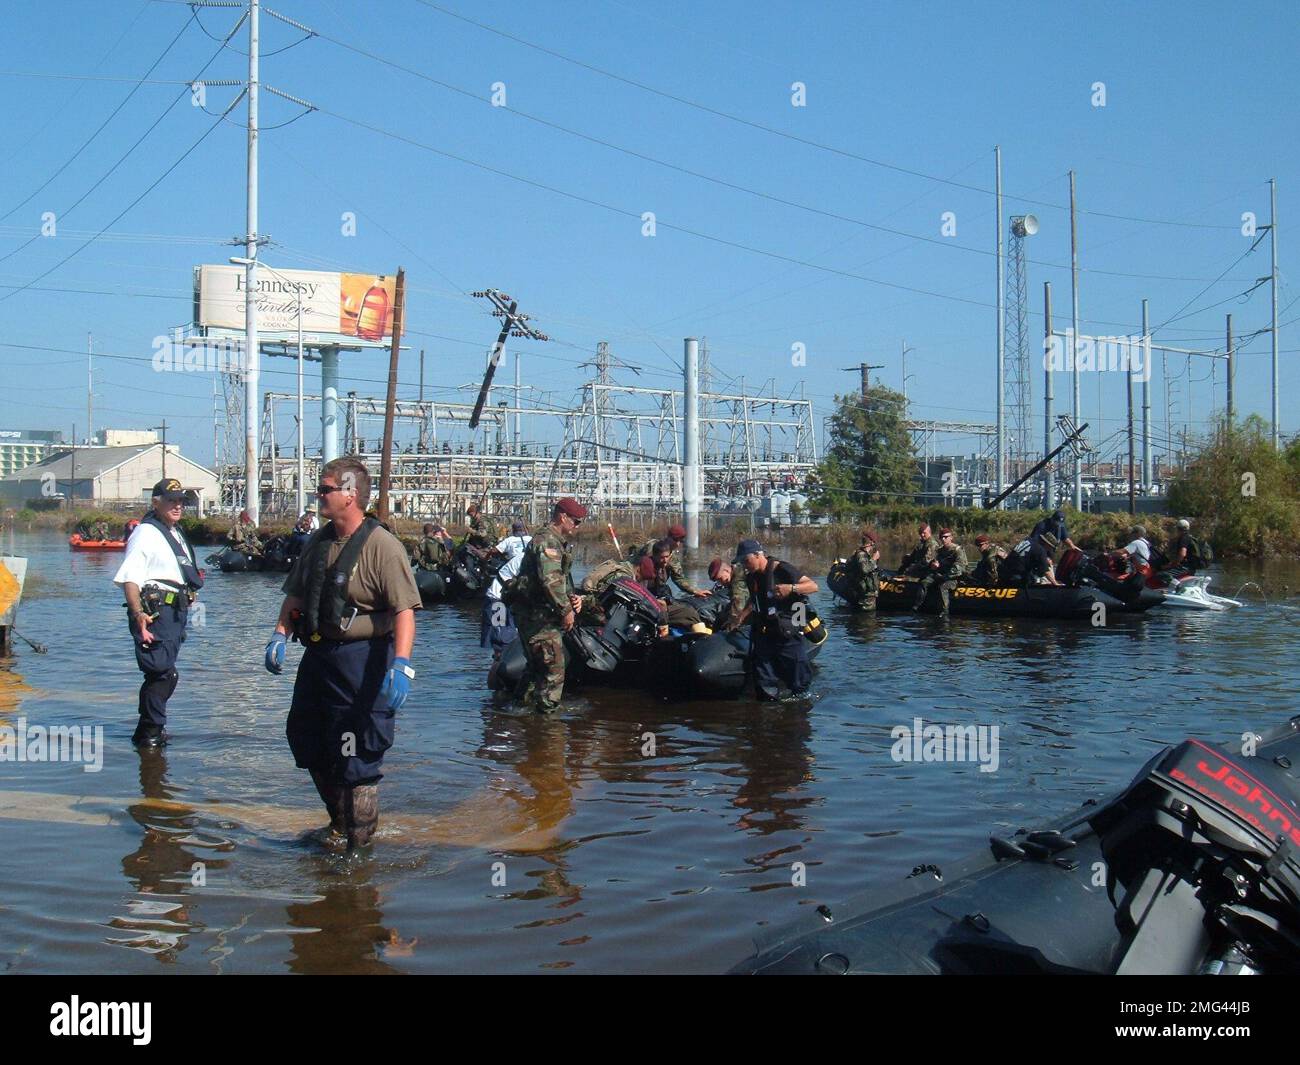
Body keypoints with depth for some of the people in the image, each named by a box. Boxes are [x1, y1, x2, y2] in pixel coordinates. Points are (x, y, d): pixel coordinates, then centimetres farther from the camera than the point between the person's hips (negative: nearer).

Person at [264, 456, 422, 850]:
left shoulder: (382, 546, -16)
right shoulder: (319, 541, 10)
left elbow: (404, 610, -23)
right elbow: (296, 595, 18)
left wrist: (401, 664, -33)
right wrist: (281, 634, 3)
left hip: (361, 663, -9)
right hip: (317, 656, 9)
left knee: (355, 760, -1)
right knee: (309, 745, 20)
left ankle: (359, 847, 15)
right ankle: (340, 824, 40)